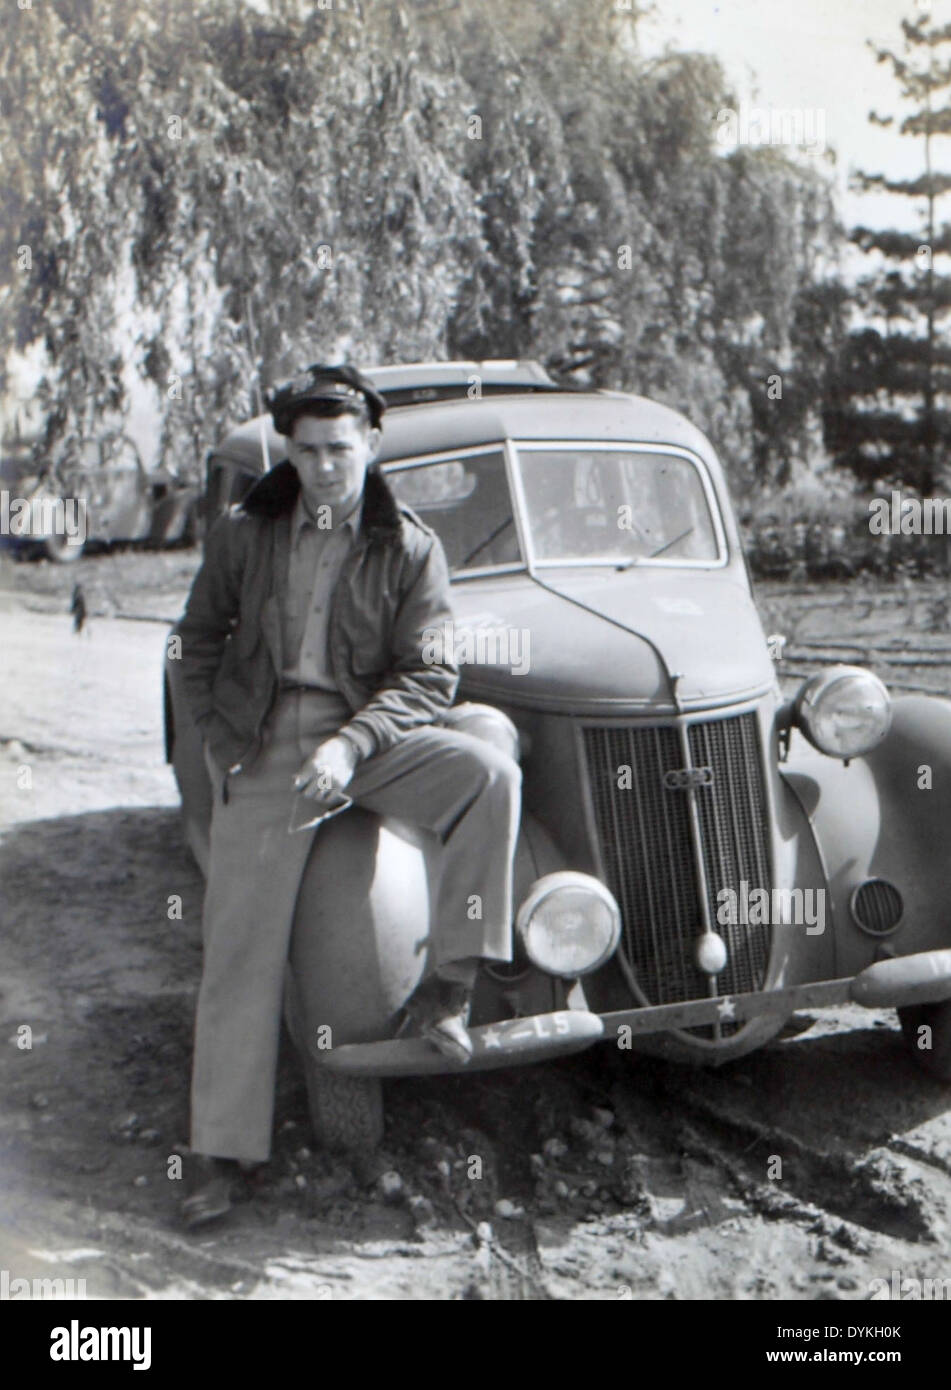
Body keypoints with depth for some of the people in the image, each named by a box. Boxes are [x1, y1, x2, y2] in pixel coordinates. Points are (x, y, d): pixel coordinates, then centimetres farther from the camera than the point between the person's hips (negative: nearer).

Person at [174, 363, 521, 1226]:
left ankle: (448, 987, -19)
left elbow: (428, 678, -6)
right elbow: (199, 638, 17)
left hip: (367, 730, -1)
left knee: (489, 774, -30)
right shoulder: (244, 535, 4)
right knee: (241, 945, -3)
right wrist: (218, 734, 3)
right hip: (262, 745, 1)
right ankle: (223, 1152, 7)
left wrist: (349, 743, -20)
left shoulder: (409, 549, -2)